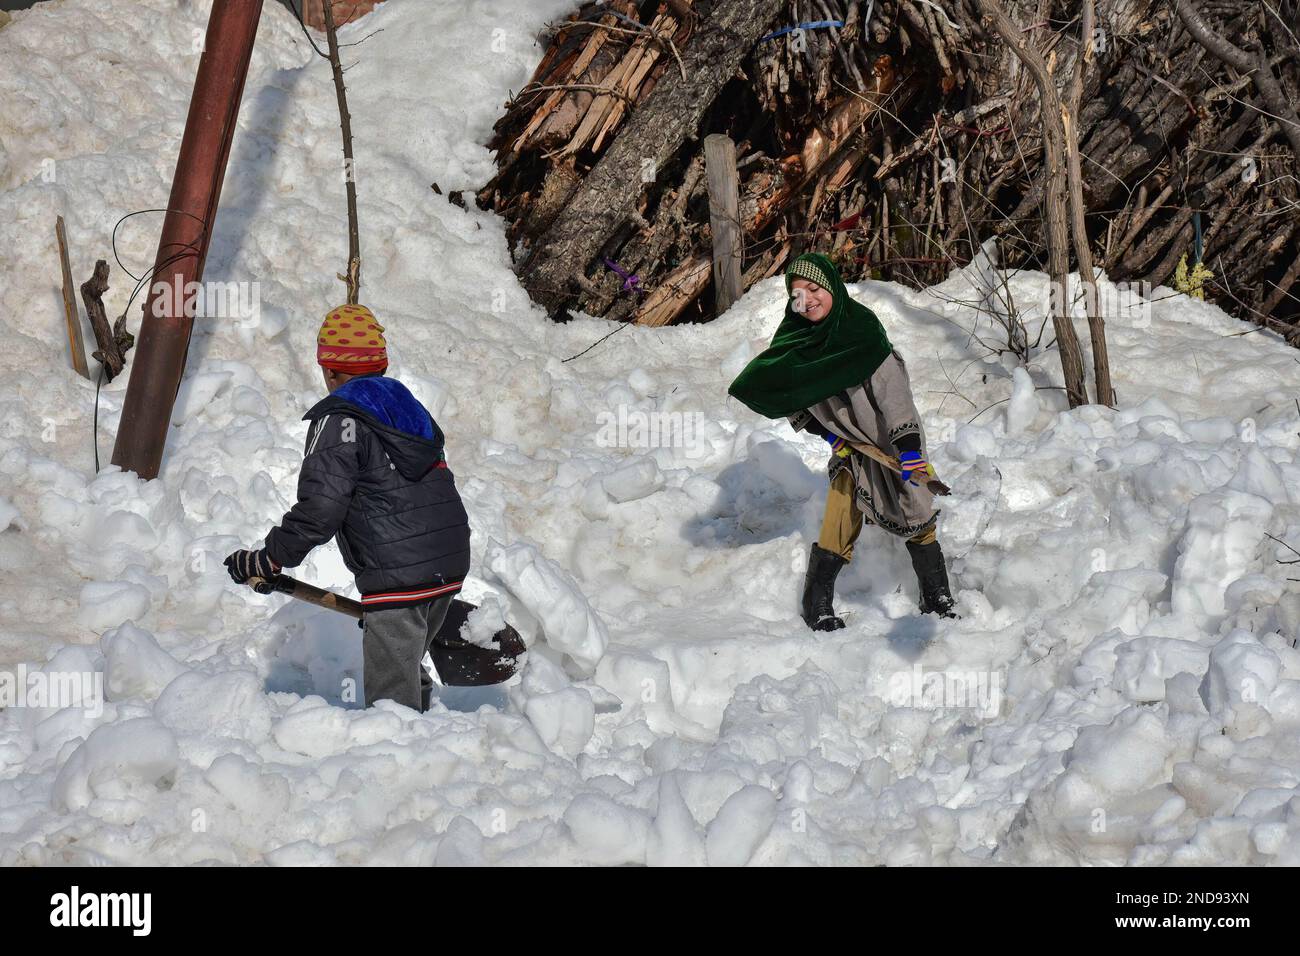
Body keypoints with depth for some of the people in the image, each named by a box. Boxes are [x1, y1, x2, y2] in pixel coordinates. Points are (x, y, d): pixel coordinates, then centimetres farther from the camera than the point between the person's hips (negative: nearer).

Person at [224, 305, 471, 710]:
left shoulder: (340, 418, -9)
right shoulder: (408, 405, 18)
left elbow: (319, 508, -18)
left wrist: (267, 560, -9)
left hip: (399, 577, -9)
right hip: (449, 566, 9)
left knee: (392, 697, -4)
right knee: (408, 673, 24)